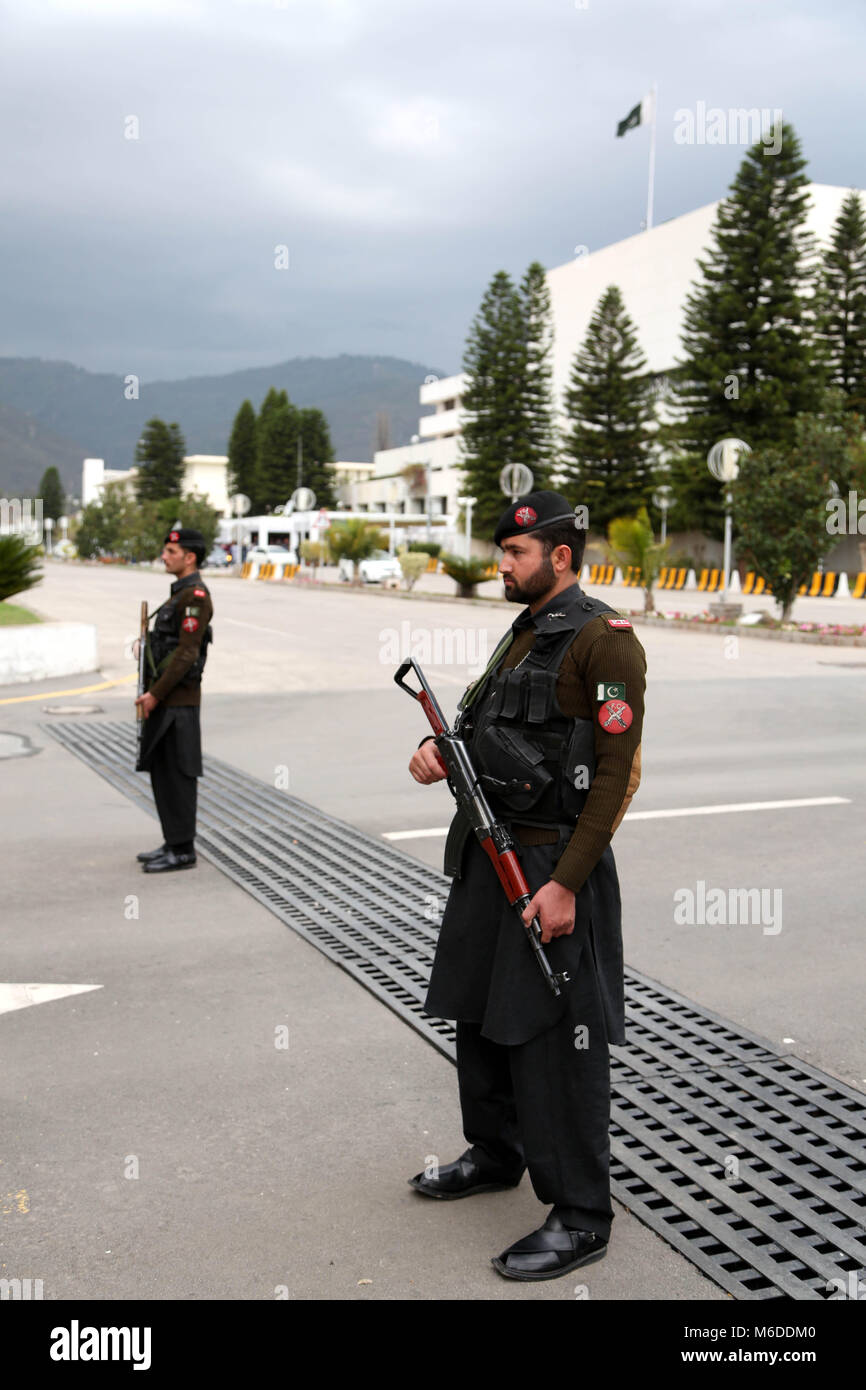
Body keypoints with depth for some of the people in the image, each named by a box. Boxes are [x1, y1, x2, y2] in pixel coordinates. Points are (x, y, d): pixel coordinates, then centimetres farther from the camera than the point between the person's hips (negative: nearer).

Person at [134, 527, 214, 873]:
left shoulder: (196, 595, -15)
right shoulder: (181, 594, 17)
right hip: (167, 699, 10)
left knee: (176, 774, -5)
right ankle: (174, 842, 21)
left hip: (178, 701, -10)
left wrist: (155, 694, -20)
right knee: (161, 771, 13)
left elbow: (187, 653, -21)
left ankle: (182, 850, 2)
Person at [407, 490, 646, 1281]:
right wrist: (439, 754, -2)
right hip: (487, 853, 9)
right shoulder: (522, 636, 15)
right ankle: (495, 1156, 39)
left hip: (554, 865, -9)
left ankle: (581, 1217, 11)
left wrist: (565, 884, -22)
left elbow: (616, 772, -19)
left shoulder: (604, 641, -14)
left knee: (552, 1039, -3)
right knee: (479, 1013, 19)